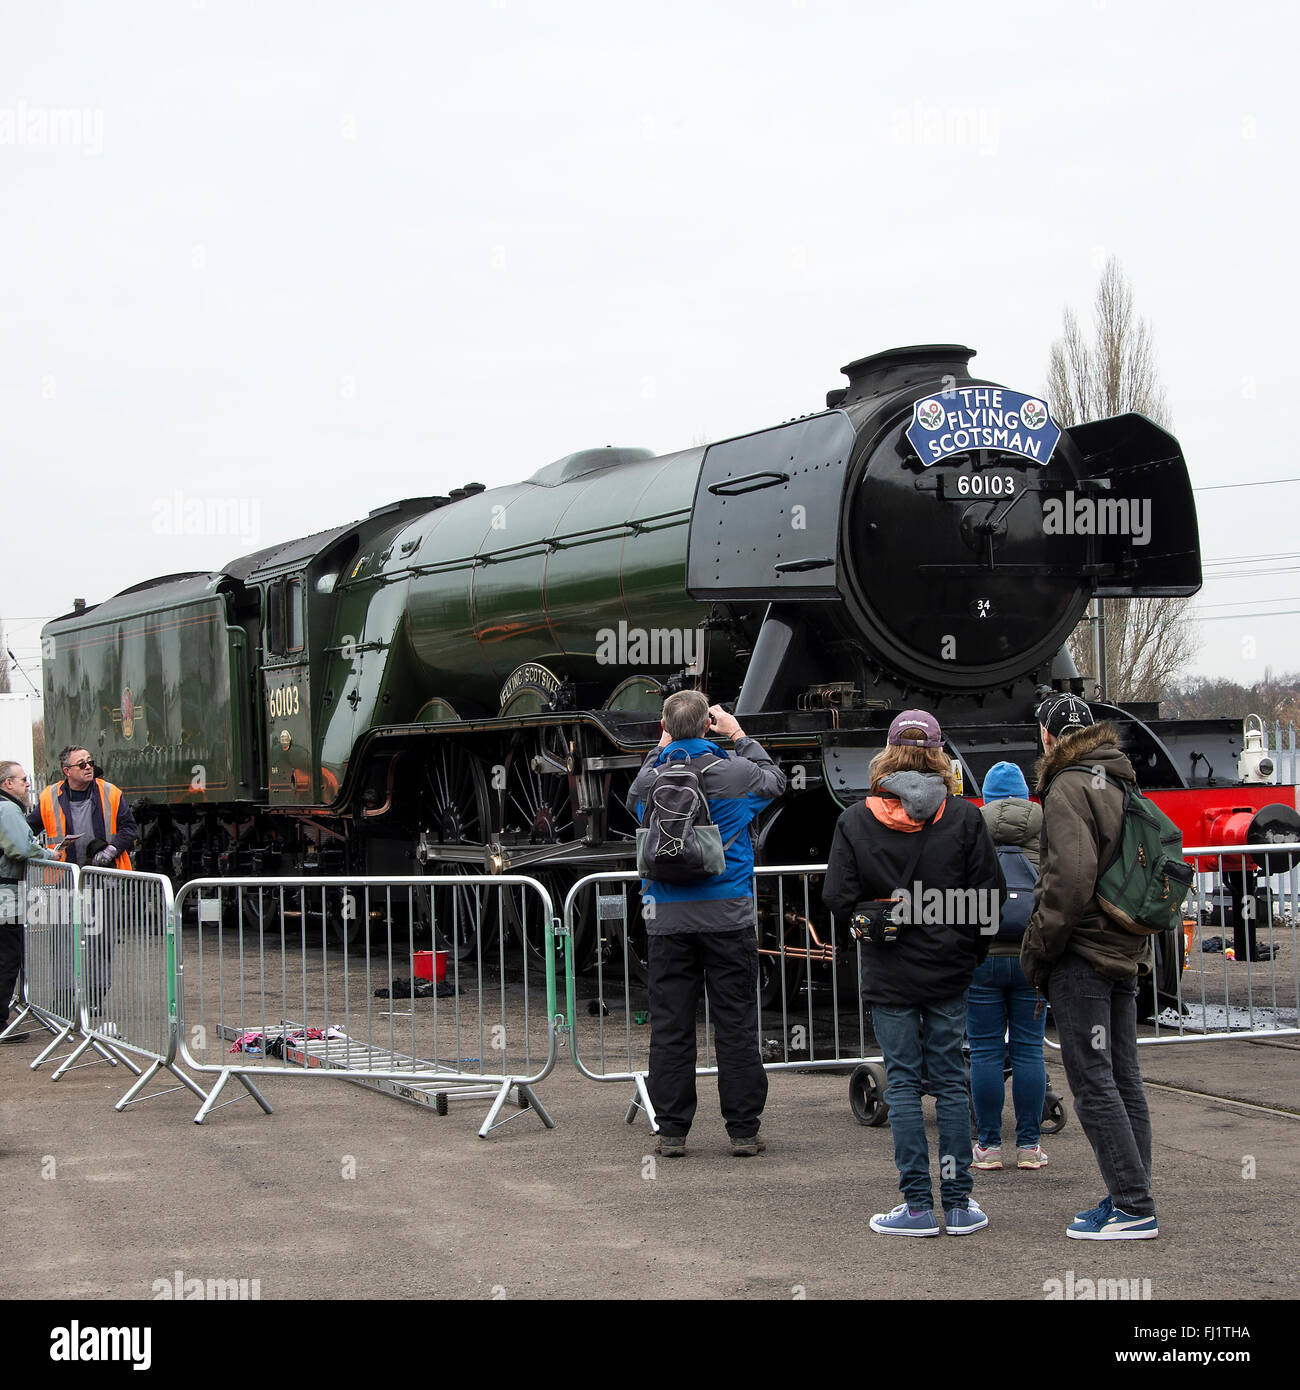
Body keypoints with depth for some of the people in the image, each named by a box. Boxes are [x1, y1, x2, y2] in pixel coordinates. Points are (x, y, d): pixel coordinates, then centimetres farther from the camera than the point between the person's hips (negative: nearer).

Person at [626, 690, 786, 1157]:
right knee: (736, 1025, 4)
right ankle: (743, 1131, 6)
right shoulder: (735, 772, -5)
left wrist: (662, 748, 26)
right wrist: (740, 737, 26)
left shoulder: (651, 780, -1)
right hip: (728, 917, -1)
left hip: (667, 920, 1)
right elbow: (775, 781, 17)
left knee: (670, 1027, 5)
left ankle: (671, 1131, 7)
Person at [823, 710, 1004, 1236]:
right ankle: (958, 1204, 11)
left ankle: (919, 1205, 4)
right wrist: (970, 949, 11)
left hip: (889, 975, -1)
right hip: (949, 974, 1)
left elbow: (838, 898, -8)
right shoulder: (963, 817, -4)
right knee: (951, 1083, 8)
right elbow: (990, 896, -4)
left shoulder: (855, 820, -5)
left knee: (903, 1084, 4)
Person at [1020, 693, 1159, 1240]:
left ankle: (1132, 1206, -8)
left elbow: (1071, 878, -22)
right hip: (1125, 952, 9)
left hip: (1081, 954, -9)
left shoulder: (1069, 788, -12)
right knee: (1123, 1079, 11)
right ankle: (1131, 1200, 15)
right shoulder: (1122, 785, 15)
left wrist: (1036, 948, -12)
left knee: (1093, 1082, -6)